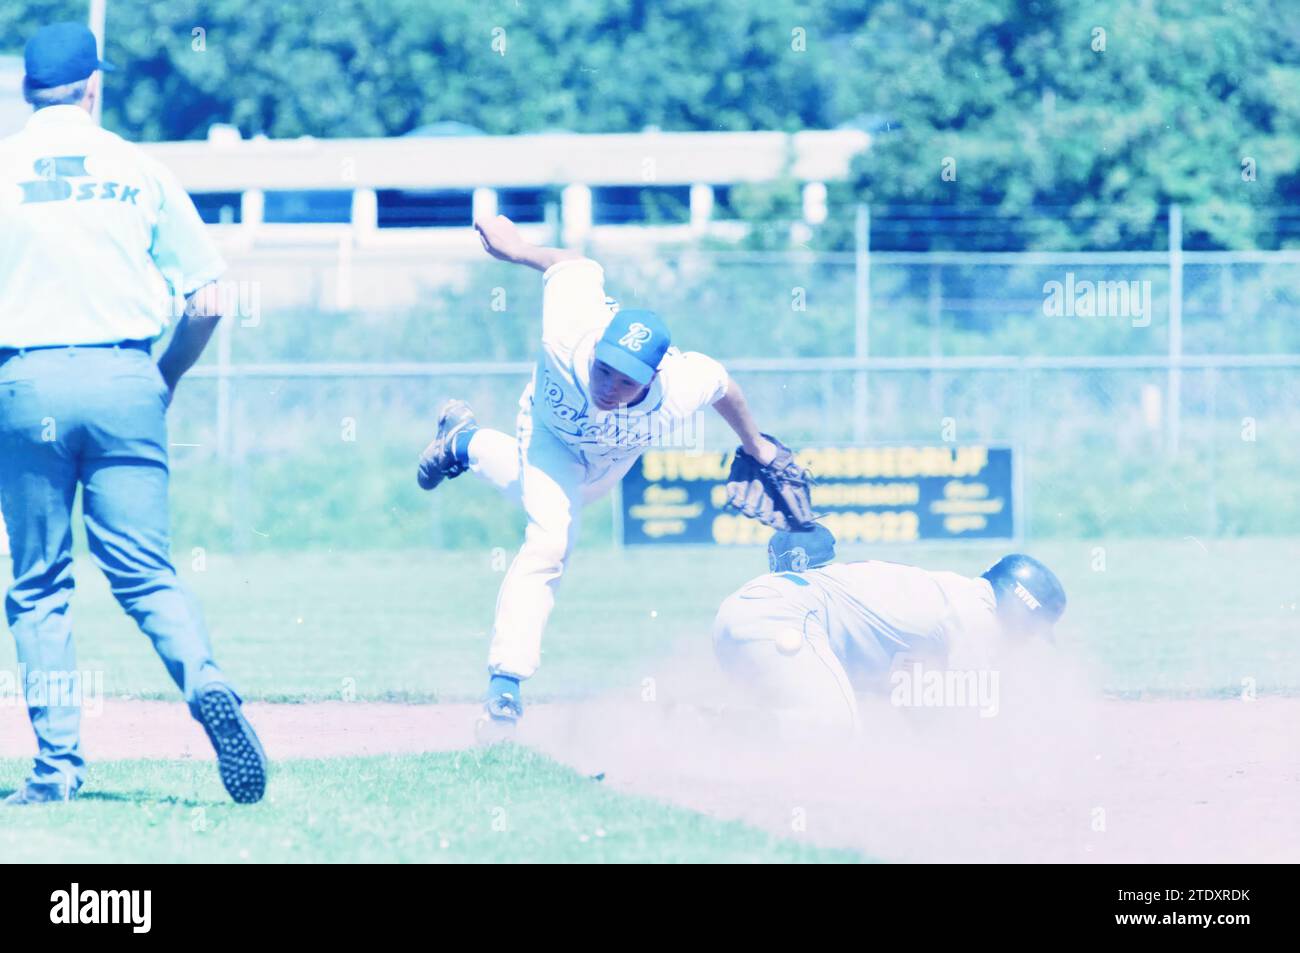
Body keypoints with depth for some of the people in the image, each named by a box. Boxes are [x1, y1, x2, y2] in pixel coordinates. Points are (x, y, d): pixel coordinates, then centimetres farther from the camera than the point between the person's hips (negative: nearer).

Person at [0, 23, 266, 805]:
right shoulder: (141, 172, 7)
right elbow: (206, 303, 3)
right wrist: (166, 381, 19)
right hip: (124, 382, 1)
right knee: (145, 572, 1)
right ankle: (205, 682, -27)